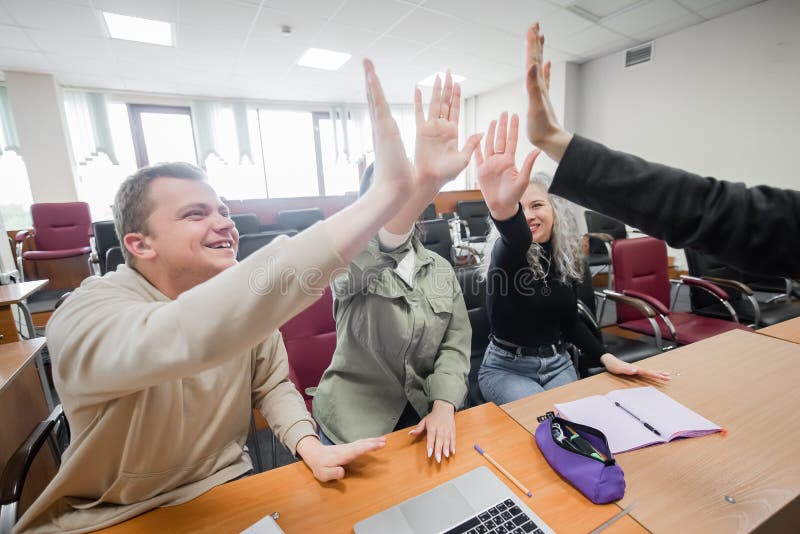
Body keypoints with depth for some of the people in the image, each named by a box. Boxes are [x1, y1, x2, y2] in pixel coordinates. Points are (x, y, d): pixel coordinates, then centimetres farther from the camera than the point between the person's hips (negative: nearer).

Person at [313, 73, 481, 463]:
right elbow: (375, 252, -39)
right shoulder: (351, 263, -13)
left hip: (427, 415, 4)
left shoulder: (441, 269, 2)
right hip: (357, 422, -3)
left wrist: (443, 406, -19)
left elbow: (456, 343, -3)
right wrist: (425, 181, -57)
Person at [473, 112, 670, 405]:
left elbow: (569, 320, 9)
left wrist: (606, 357, -6)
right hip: (506, 368, -4)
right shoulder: (505, 254, -17)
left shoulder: (568, 258, -1)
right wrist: (503, 209, -69)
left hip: (557, 363, 5)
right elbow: (518, 240, -45)